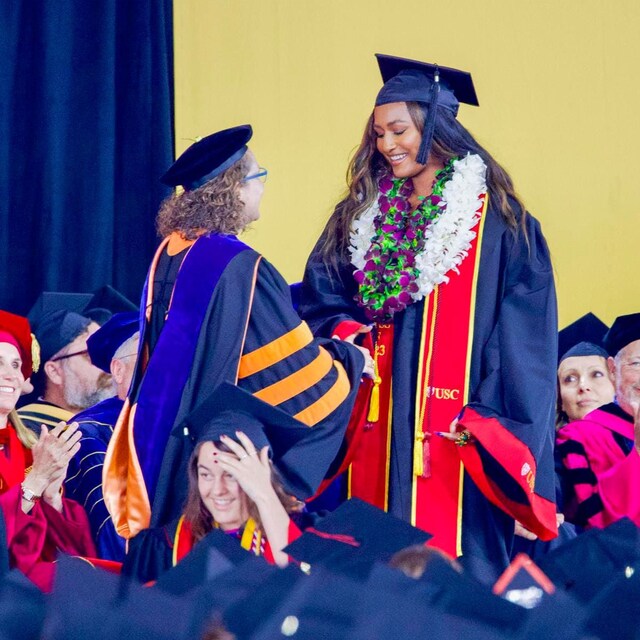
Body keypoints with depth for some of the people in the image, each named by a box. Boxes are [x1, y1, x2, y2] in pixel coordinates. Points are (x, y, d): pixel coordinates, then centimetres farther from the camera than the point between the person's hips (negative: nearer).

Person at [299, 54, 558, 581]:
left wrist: (488, 422, -13)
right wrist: (343, 332, -7)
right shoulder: (362, 215, 13)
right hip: (376, 436, 4)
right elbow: (320, 300, 15)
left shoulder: (497, 222, -2)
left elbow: (524, 341, -6)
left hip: (453, 441, -4)